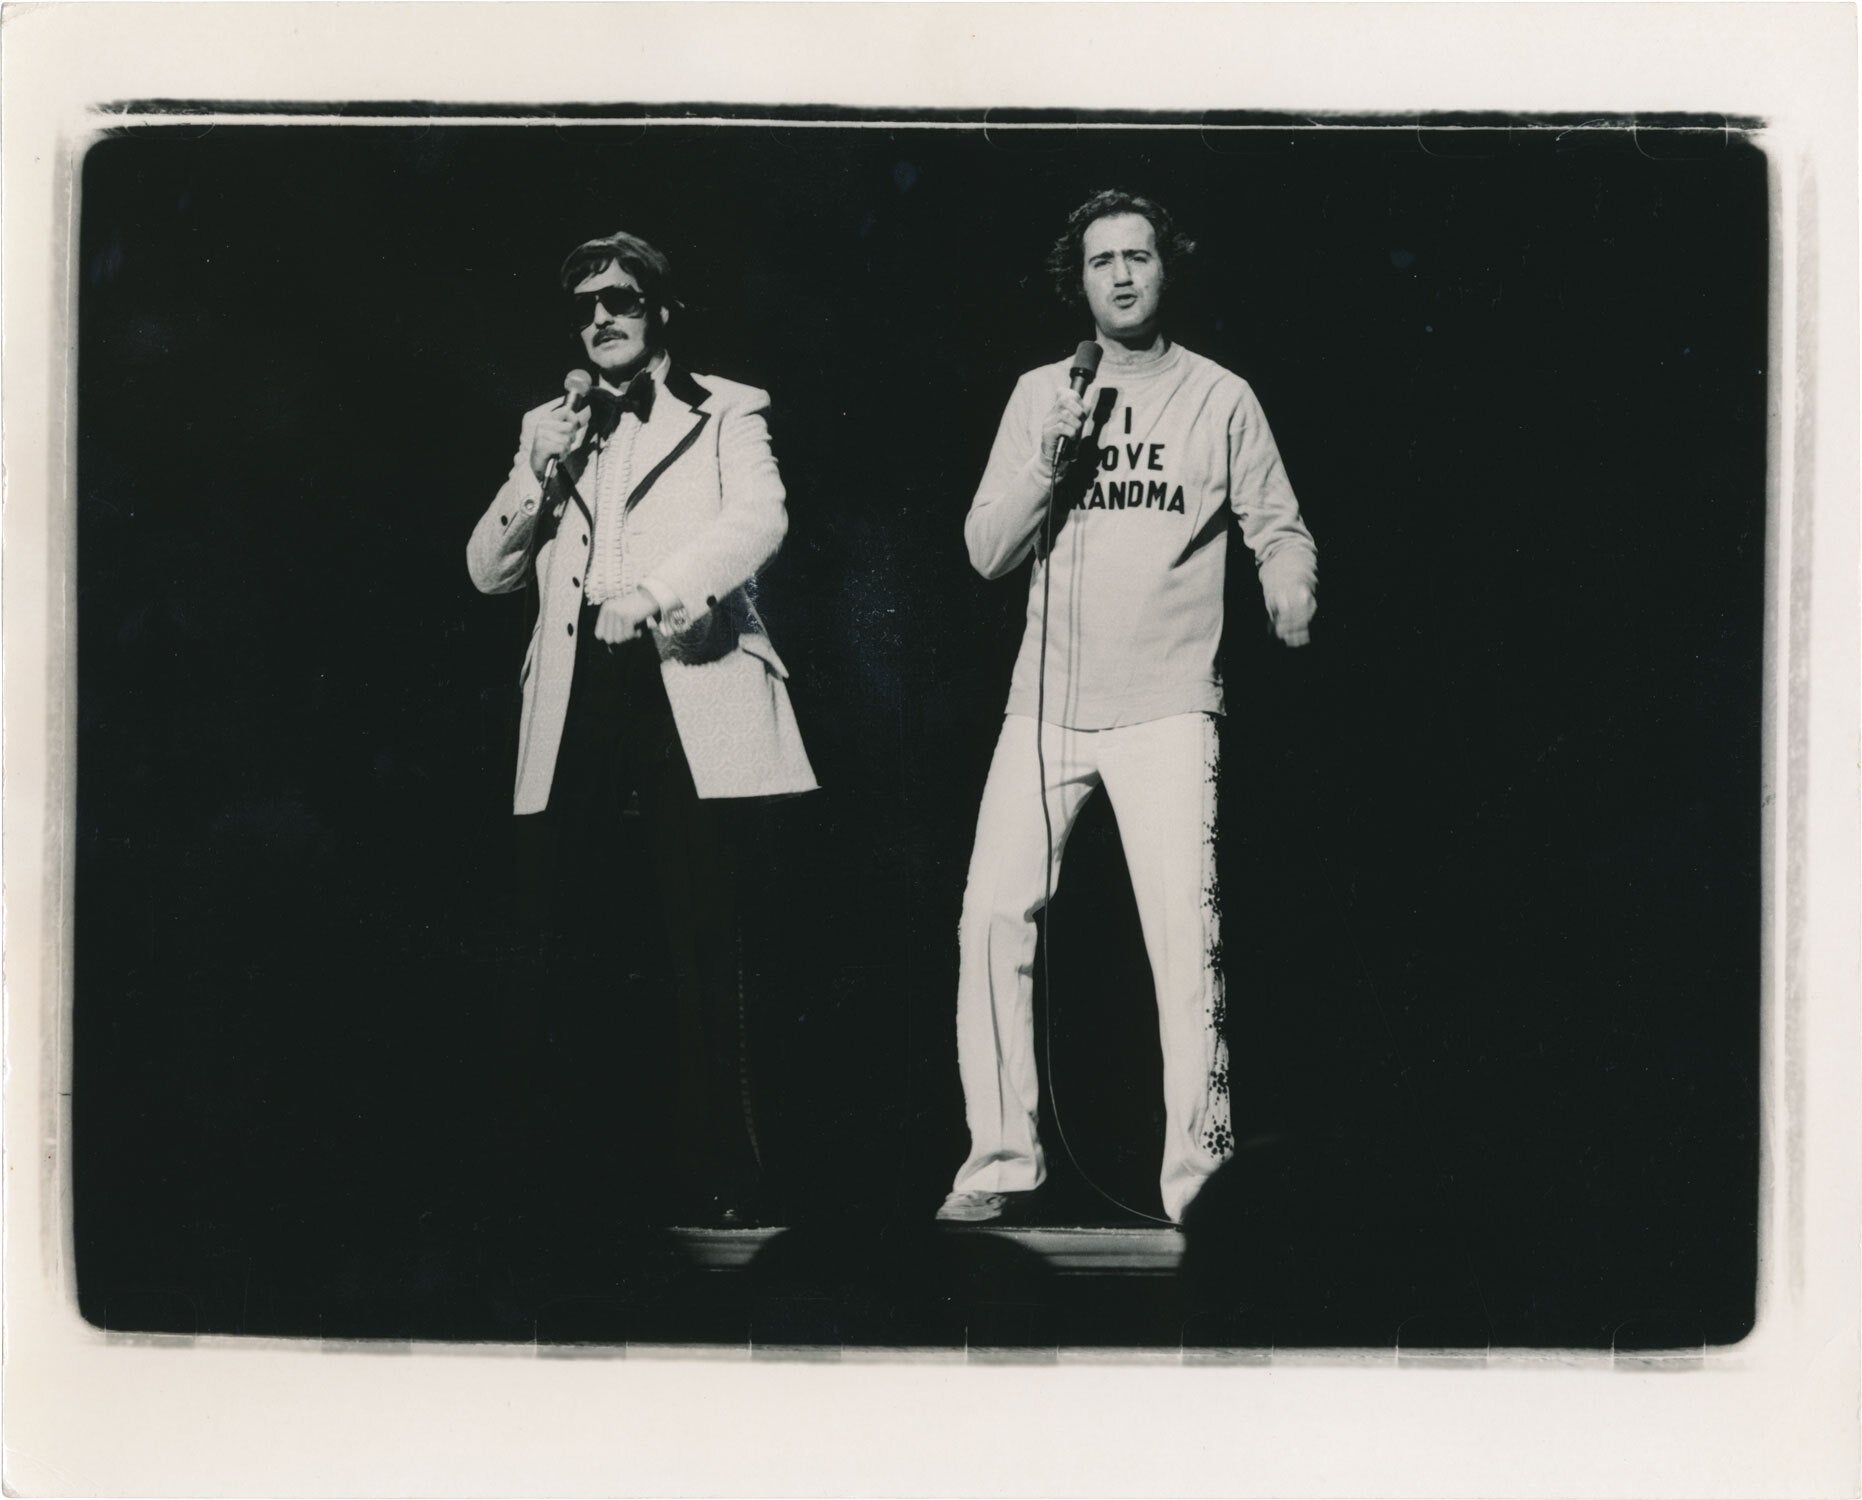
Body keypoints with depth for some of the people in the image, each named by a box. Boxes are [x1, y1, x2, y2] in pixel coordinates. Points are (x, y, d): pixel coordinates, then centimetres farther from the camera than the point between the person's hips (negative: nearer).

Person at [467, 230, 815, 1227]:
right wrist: (539, 476, 1)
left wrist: (658, 592, -25)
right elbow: (488, 572, 19)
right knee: (576, 943, 0)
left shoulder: (724, 413, 11)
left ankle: (716, 1174, -2)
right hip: (576, 705, 4)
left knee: (697, 945, -7)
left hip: (683, 687, -3)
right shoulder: (551, 428, 23)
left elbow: (759, 517, -8)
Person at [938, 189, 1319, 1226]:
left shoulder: (1222, 399, 6)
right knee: (994, 916, -4)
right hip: (1046, 702, 3)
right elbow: (987, 552, 8)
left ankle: (1197, 1163, -3)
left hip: (1167, 706, -2)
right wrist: (1048, 459, -7)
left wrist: (1291, 593, -15)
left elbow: (1280, 531, 7)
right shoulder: (1039, 396, 12)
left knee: (1185, 931, -13)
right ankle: (1002, 1155, 7)